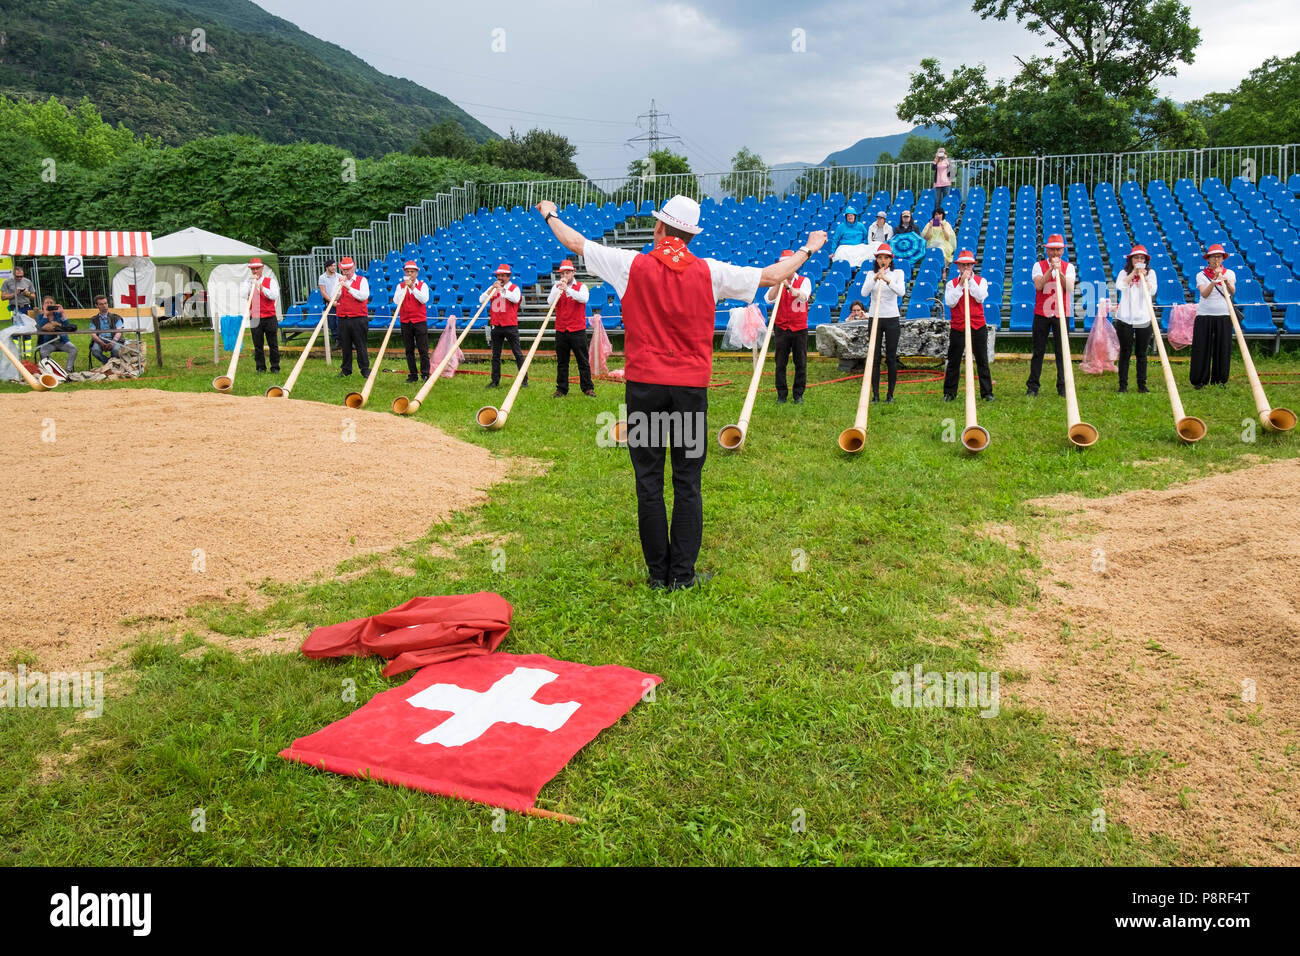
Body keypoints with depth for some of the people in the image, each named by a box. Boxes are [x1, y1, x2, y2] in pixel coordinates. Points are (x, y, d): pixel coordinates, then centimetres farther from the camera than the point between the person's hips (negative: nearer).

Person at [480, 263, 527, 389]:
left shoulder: (514, 288, 2)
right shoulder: (492, 287, 12)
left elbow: (516, 299, -20)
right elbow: (481, 300, 1)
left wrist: (502, 289, -22)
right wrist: (492, 289, -10)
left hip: (511, 325, -4)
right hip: (496, 326, 4)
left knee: (518, 353, -3)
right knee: (495, 354, 8)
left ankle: (524, 379, 1)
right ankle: (495, 380, 15)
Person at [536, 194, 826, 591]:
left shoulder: (633, 265, -1)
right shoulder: (710, 272, -1)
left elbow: (576, 242, 10)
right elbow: (770, 277, 7)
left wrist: (549, 215, 29)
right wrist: (808, 249, 24)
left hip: (644, 385, 0)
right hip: (691, 387, 0)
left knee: (649, 482, 6)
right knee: (687, 483, 6)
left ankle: (658, 573, 11)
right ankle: (683, 573, 9)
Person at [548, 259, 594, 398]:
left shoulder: (581, 287, 3)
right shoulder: (556, 287, 9)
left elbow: (584, 298, -19)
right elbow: (550, 302, -7)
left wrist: (567, 289, -27)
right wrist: (559, 288, -16)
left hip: (578, 330, -2)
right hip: (561, 331, 2)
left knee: (583, 361, 0)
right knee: (561, 362, 6)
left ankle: (587, 388, 7)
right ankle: (561, 389, 12)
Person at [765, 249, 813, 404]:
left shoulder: (804, 281, 3)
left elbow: (804, 297, -17)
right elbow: (769, 298, -9)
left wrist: (788, 285, -29)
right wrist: (778, 283, -21)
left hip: (799, 329, -1)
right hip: (781, 329, 1)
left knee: (801, 363, 3)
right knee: (780, 363, 2)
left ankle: (798, 394, 12)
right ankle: (781, 394, 11)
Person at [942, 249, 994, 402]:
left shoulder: (980, 281, 5)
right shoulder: (951, 283, 5)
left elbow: (980, 298, -12)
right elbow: (950, 303, -10)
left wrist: (970, 280, -12)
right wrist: (961, 284, -12)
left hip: (978, 327, 0)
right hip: (957, 327, 0)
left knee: (982, 361, 3)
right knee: (953, 362, 4)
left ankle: (987, 392, 10)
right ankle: (949, 393, 13)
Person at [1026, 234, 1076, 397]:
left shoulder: (1068, 267, 7)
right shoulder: (1039, 266, 5)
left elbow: (1070, 288, -9)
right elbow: (1038, 285, -12)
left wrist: (1059, 271, -18)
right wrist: (1051, 269, -17)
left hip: (1062, 314, 0)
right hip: (1041, 314, 0)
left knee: (1062, 352, 1)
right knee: (1038, 351, 3)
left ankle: (1062, 387, 7)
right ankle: (1032, 387, 8)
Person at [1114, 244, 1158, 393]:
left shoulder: (1150, 273, 8)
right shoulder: (1124, 273, 6)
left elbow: (1152, 291, -6)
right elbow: (1119, 286, -15)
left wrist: (1143, 277, -13)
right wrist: (1133, 273, -14)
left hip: (1144, 319, 1)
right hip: (1125, 318, -1)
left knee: (1142, 354, 5)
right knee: (1125, 353, 2)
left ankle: (1142, 384, 12)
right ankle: (1123, 384, 7)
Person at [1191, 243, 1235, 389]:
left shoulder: (1229, 273, 6)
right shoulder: (1201, 275, 3)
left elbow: (1232, 292, -11)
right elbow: (1204, 293, -14)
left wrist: (1226, 281, -29)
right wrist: (1214, 281, -28)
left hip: (1224, 316, 1)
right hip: (1204, 316, -1)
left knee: (1223, 348, 2)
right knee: (1202, 348, -1)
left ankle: (1220, 380, 12)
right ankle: (1200, 380, 7)